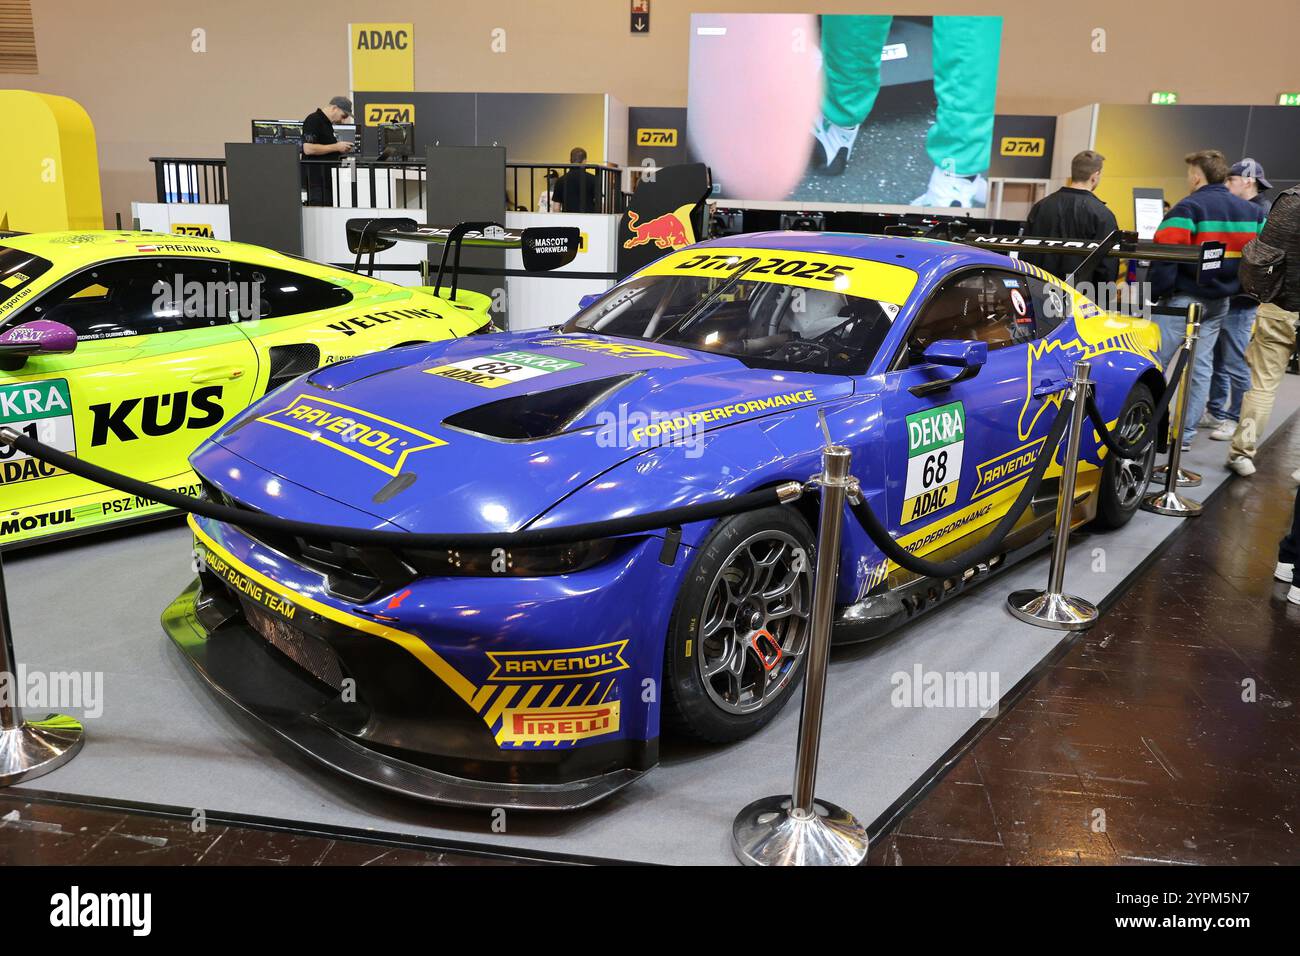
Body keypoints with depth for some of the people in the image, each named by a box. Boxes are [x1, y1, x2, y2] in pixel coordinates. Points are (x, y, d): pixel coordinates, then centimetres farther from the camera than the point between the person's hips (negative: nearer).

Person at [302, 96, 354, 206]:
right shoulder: (313, 121, -11)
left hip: (328, 179, 10)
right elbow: (308, 149, -21)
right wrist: (336, 147, -16)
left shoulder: (327, 123, 20)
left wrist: (341, 149, 12)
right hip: (317, 180, -10)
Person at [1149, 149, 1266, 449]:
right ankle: (1186, 434, 14)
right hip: (1221, 301, 7)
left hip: (1184, 298, -7)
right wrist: (1237, 286, 16)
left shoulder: (1188, 208, -12)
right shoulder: (1253, 212, 12)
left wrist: (1153, 292, -12)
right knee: (1201, 367, 10)